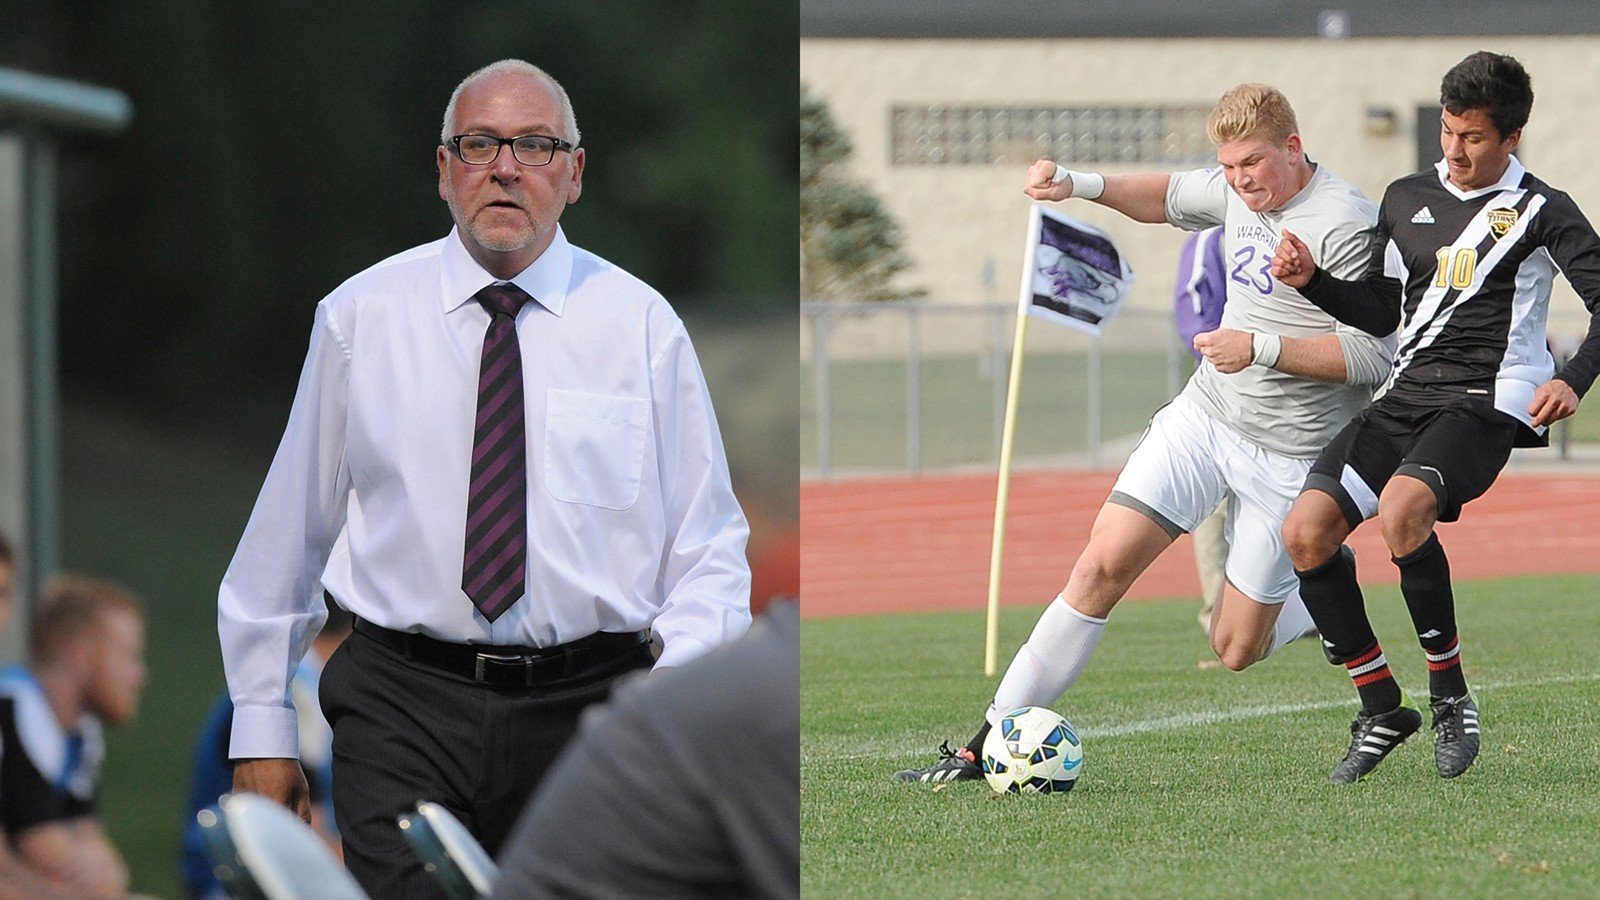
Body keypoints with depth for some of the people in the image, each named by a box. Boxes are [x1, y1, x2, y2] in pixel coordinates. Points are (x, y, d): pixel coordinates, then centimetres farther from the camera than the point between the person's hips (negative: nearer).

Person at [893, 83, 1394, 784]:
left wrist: (1262, 349, -27)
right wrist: (1084, 186, 9)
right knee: (1103, 566, -10)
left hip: (1289, 451, -6)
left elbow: (1373, 356, -21)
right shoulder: (1236, 189, 3)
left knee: (1235, 649, 1)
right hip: (1203, 414, 6)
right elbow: (1169, 197, 25)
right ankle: (987, 747, -8)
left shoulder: (1346, 225, -19)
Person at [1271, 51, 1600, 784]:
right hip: (1408, 394, 6)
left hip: (1488, 402, -6)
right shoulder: (1406, 200, 15)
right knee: (1306, 530, -13)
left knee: (1401, 511, -34)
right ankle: (1382, 709, 1)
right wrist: (1313, 281, 6)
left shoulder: (1541, 212, 0)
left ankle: (1451, 696, -16)